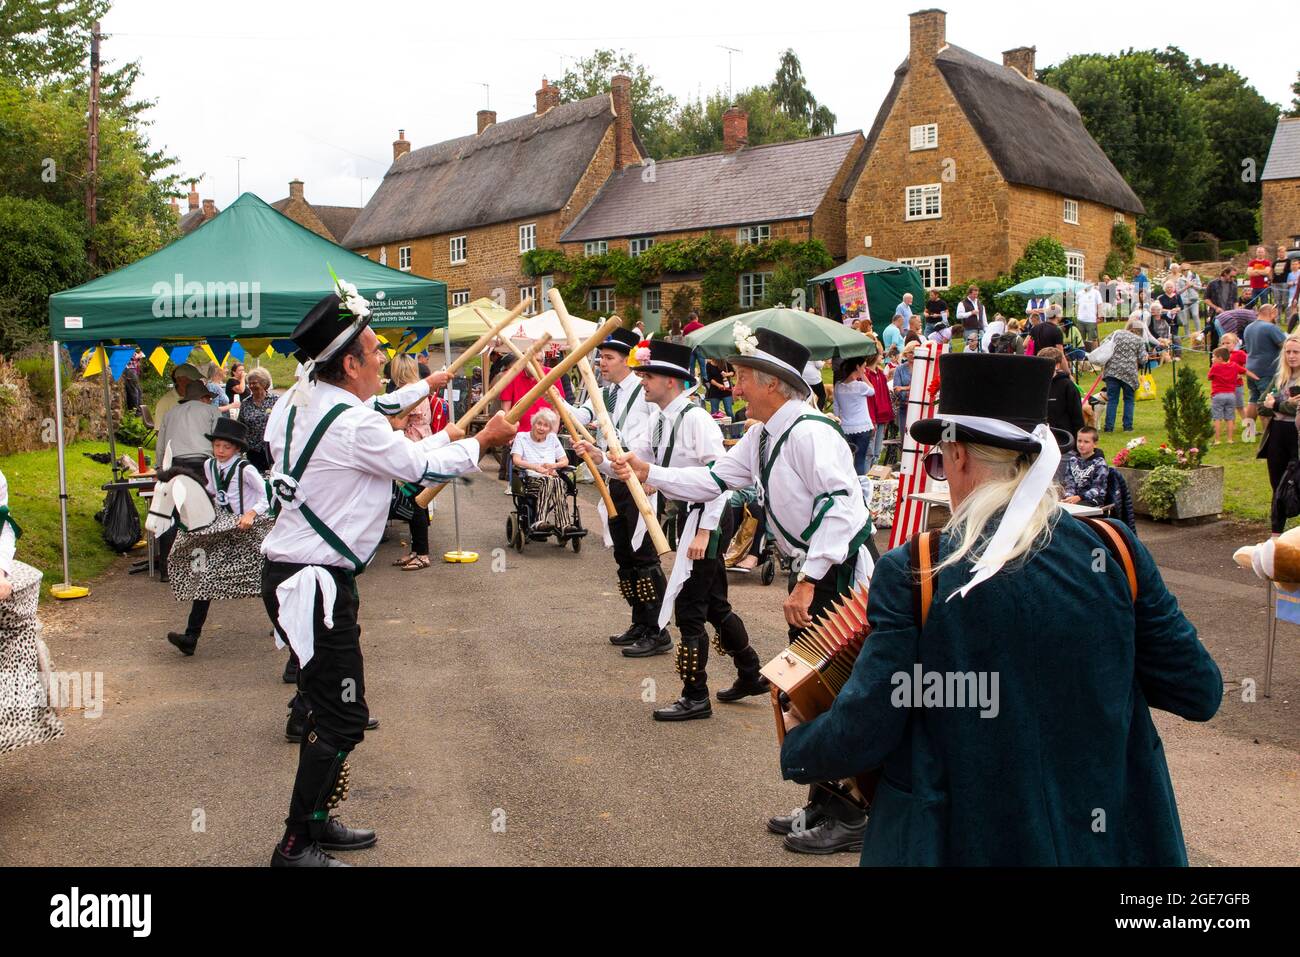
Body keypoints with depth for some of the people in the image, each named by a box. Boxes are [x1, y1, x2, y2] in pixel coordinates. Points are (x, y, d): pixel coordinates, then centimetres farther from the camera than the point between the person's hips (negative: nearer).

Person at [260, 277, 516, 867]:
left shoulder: (302, 400, 6)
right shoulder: (354, 427, -21)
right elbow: (421, 467, -7)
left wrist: (426, 386, 38)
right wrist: (483, 441, 8)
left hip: (291, 569, 10)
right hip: (313, 581, -10)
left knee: (328, 703, 19)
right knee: (342, 717, -3)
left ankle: (314, 822, 30)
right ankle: (296, 847, 5)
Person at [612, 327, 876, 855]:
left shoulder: (808, 432, -21)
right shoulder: (760, 436, 10)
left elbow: (839, 503, -27)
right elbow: (714, 479, 13)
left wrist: (807, 582, -27)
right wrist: (649, 472, 4)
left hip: (842, 568, -10)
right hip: (812, 571, 10)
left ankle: (848, 818, 11)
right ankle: (823, 803, 30)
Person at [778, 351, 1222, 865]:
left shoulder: (911, 573, -19)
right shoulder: (1115, 551, -10)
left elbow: (861, 732, -16)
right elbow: (1200, 693, -3)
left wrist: (795, 745, 4)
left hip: (962, 840, -3)